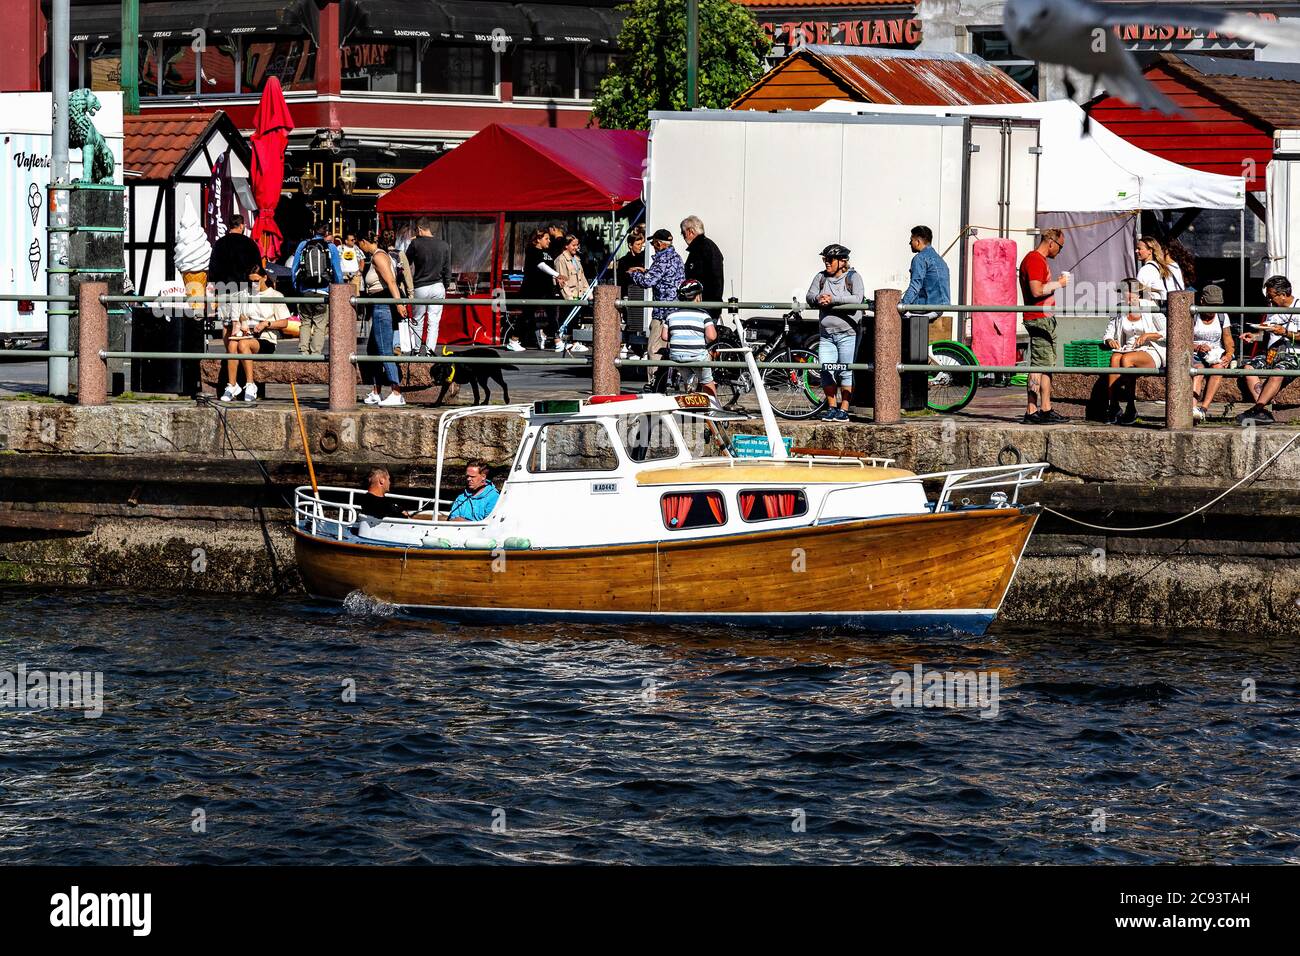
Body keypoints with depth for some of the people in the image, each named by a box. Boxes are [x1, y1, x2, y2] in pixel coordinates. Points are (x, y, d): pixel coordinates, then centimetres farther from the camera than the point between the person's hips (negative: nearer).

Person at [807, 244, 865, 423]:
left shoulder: (853, 277, -2)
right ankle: (831, 408, 12)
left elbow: (857, 298, -17)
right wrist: (818, 299, -21)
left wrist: (833, 299, -24)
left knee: (846, 372, -4)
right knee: (826, 372, 1)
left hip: (847, 333, -5)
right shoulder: (821, 277, 12)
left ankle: (844, 410, 2)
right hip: (826, 334, 5)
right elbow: (810, 296, 3)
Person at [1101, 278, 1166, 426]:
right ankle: (1113, 407, -37)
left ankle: (1131, 408, -32)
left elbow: (1167, 333, -3)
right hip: (1128, 349, 4)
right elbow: (1108, 335, 17)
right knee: (1115, 358, -33)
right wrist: (1110, 341, -7)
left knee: (1126, 359, -36)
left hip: (1151, 354, -4)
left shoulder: (1149, 310, 1)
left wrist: (1147, 336, -17)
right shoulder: (1120, 314, 14)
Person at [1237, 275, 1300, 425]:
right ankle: (1264, 412, -31)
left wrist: (1284, 332, -20)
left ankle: (1256, 409, -46)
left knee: (1277, 372, -37)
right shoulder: (1273, 308, 22)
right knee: (1249, 368, -19)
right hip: (1272, 352, 8)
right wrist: (1254, 336, 13)